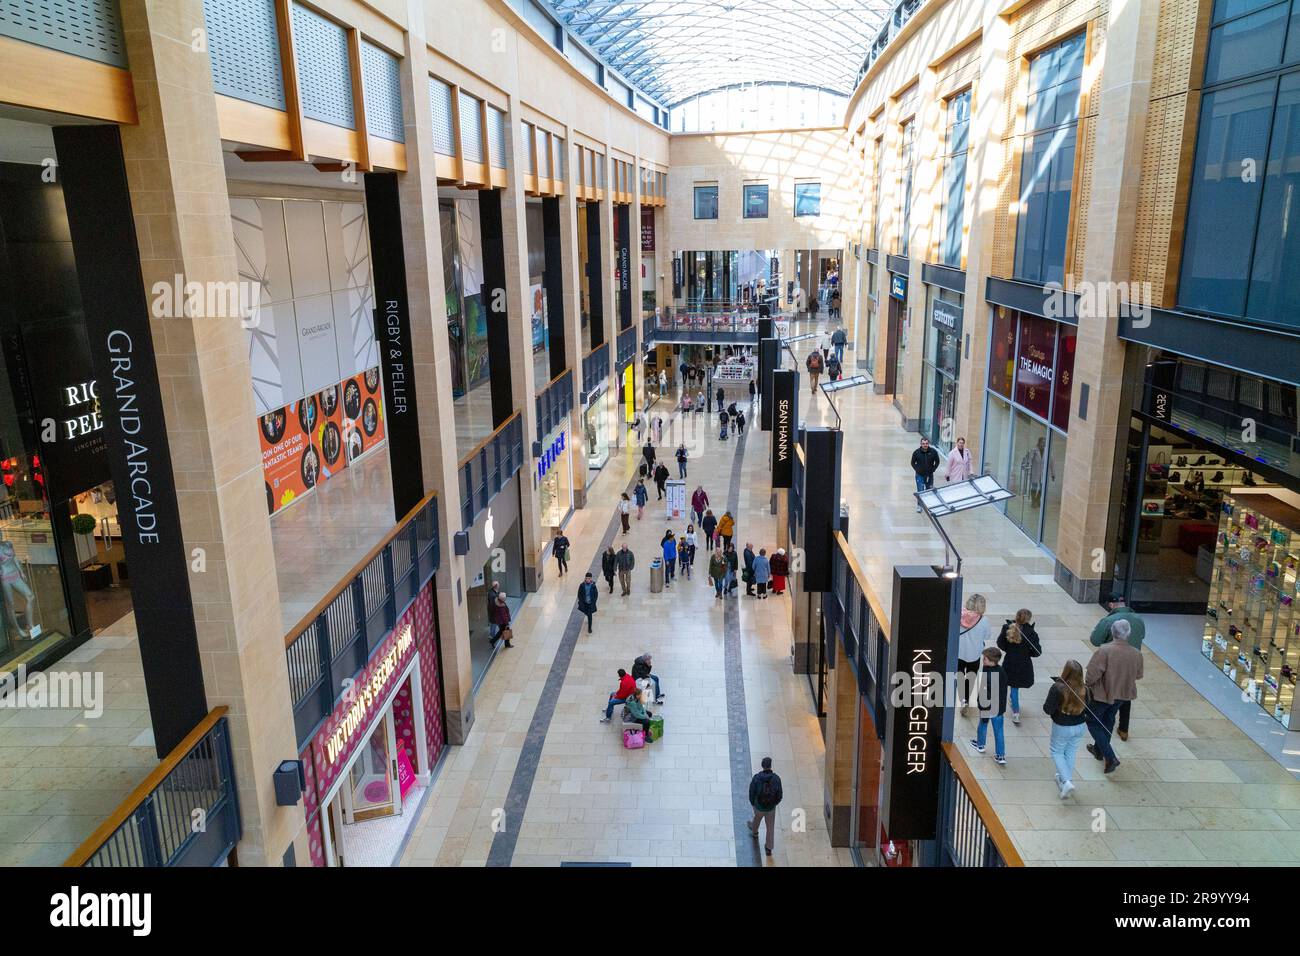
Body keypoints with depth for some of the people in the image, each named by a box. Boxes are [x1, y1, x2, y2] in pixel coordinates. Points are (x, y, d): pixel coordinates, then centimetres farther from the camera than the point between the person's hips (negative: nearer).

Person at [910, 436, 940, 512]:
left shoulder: (933, 452, -8)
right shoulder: (916, 452, -11)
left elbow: (937, 461, 7)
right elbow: (913, 463, 4)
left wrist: (933, 469, 0)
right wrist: (917, 470, -5)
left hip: (929, 475, 2)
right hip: (920, 475, -2)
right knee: (920, 491, -3)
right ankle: (919, 505, 14)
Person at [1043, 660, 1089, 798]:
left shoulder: (1057, 688, -26)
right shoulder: (1084, 690, -13)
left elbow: (1047, 710, -22)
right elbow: (1088, 710, 1)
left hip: (1062, 727, -4)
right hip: (1080, 727, 4)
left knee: (1056, 752, 17)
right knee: (1071, 753, 21)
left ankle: (1067, 781, 2)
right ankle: (1064, 779, 34)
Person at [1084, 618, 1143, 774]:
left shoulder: (1104, 650, -28)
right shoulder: (1137, 654, -11)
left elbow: (1092, 674, -27)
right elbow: (1138, 676, 4)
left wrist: (1088, 684, -6)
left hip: (1102, 693, -5)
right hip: (1122, 695, 5)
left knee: (1093, 722, 12)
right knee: (1107, 721, 26)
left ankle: (1110, 757, 1)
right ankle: (1099, 750, 42)